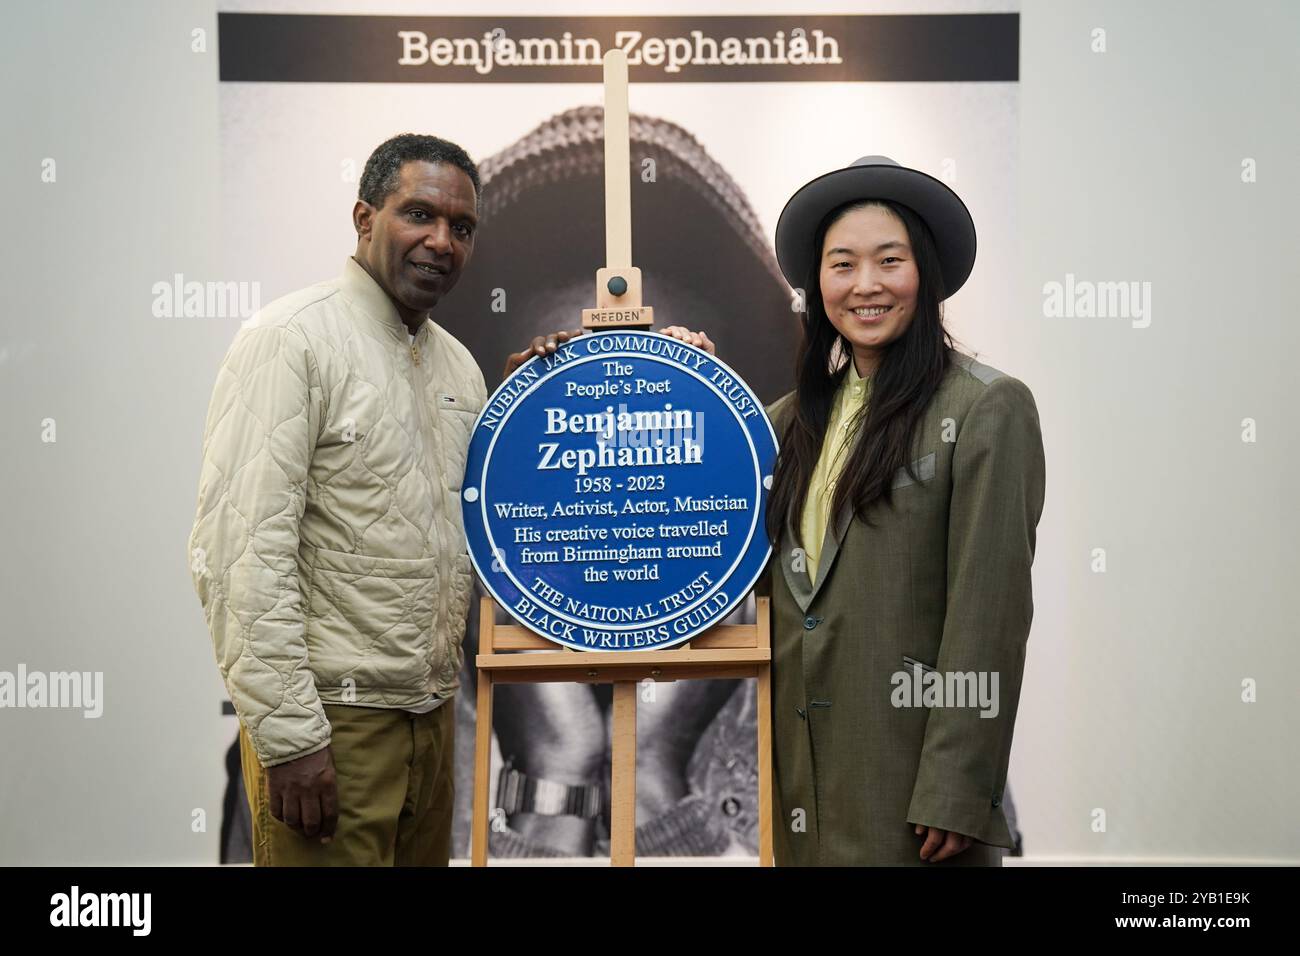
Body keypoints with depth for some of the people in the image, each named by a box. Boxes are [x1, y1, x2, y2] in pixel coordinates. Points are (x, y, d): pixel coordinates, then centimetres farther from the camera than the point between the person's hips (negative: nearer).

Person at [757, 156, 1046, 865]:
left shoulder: (989, 408, -8)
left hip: (907, 770, -5)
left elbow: (989, 614, -12)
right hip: (803, 766, 6)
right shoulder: (798, 415, 11)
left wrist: (953, 797, -16)